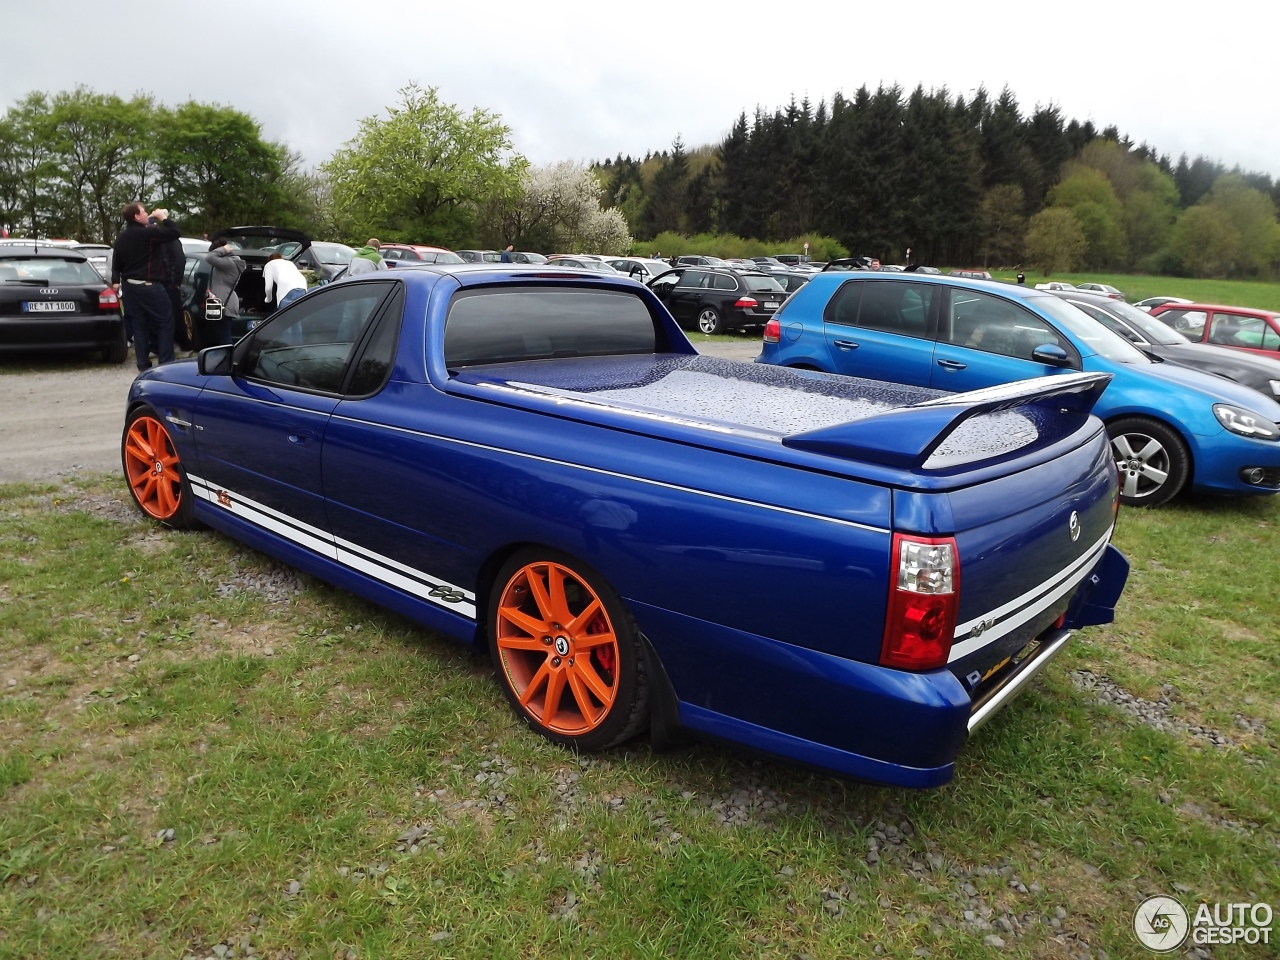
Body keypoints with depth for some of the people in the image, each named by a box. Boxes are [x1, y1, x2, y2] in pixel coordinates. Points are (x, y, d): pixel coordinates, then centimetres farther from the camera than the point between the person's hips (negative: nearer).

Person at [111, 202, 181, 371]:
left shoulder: (121, 237, 12)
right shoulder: (147, 232, -14)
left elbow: (116, 263, 18)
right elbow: (175, 233, -14)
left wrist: (116, 281, 29)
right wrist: (163, 217, 0)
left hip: (129, 286, 8)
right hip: (149, 286, -8)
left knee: (139, 325, 10)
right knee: (165, 323, -2)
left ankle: (143, 364, 11)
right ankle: (166, 363, -7)